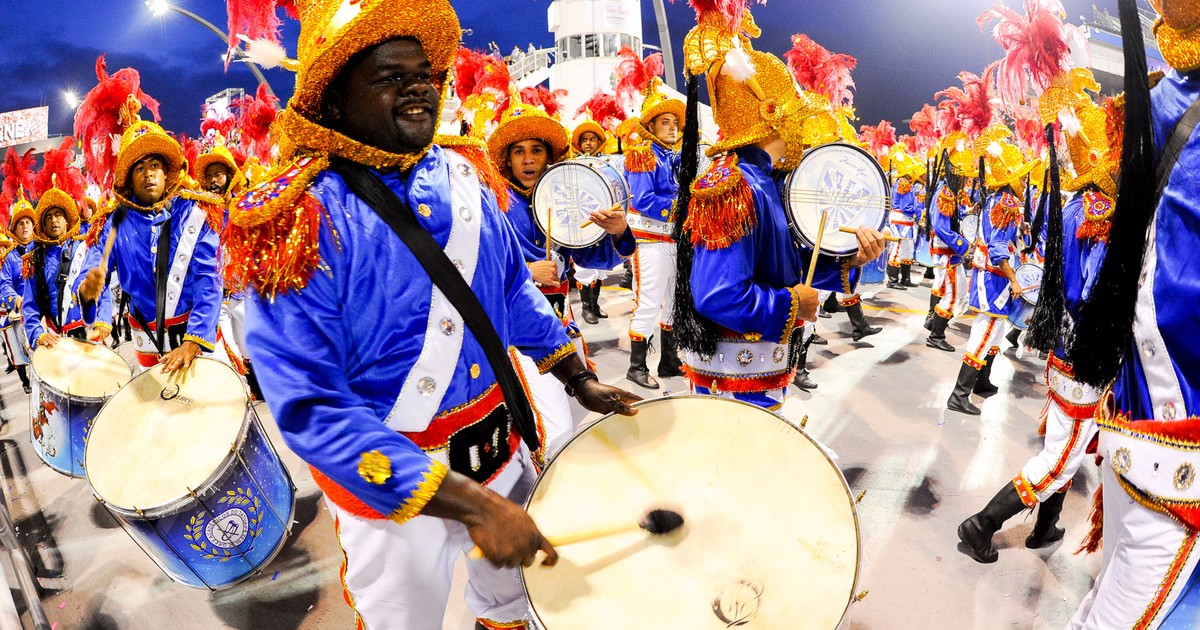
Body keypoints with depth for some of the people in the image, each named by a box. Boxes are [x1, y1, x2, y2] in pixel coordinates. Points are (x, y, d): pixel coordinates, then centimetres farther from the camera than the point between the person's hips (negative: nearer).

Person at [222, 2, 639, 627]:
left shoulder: (465, 174, -2)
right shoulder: (298, 221, -21)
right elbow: (310, 409, -25)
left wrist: (581, 380, 8)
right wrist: (471, 504, -29)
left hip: (502, 448, 5)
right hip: (389, 482, -5)